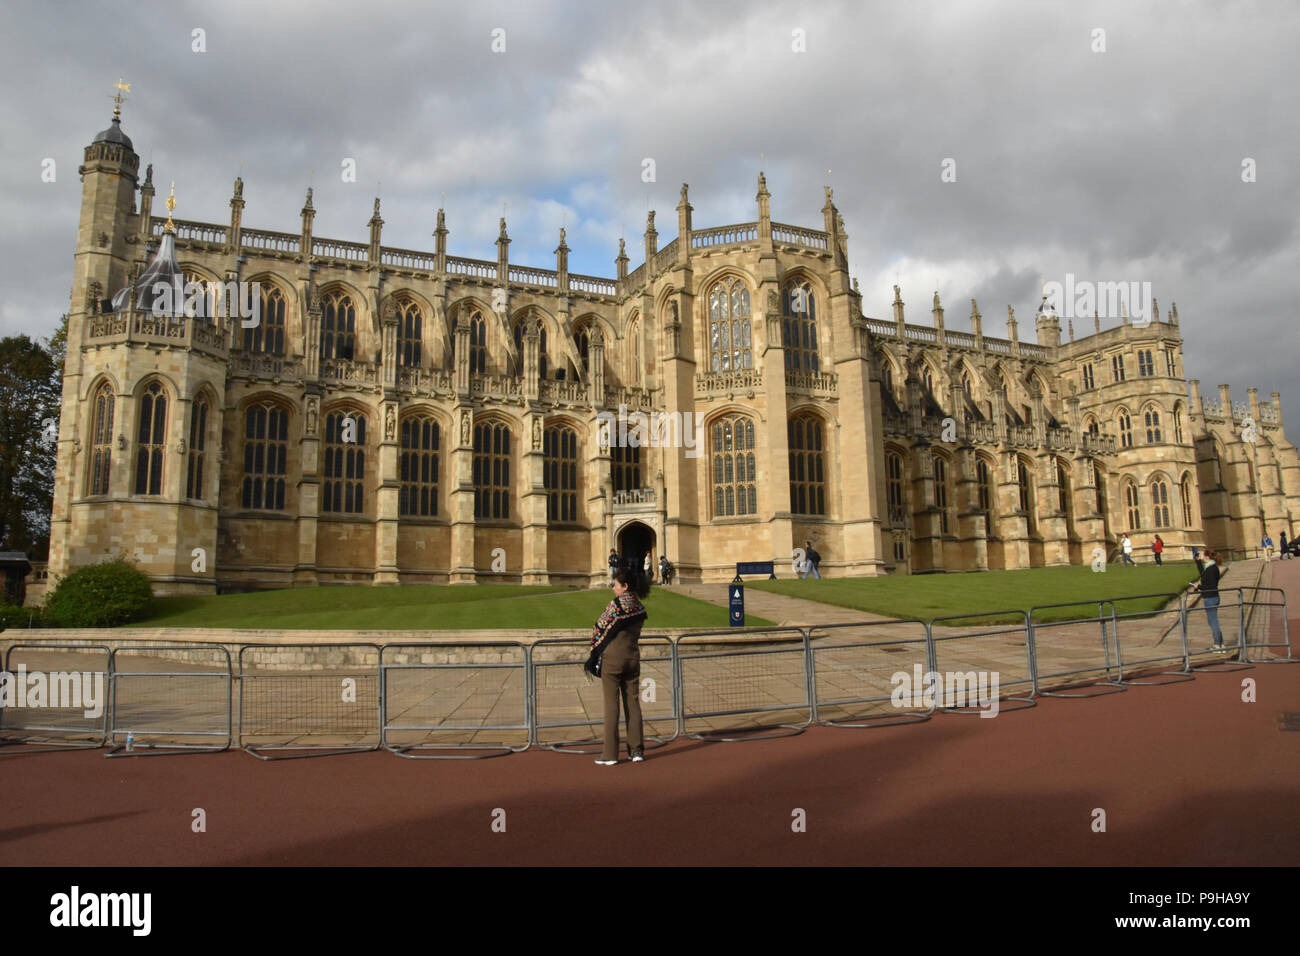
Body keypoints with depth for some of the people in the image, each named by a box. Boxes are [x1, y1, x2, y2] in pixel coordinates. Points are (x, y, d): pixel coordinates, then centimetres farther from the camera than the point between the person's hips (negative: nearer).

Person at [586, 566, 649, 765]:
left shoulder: (616, 604, -13)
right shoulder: (640, 608, 7)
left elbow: (600, 628, -7)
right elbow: (636, 633, 11)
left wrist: (593, 653, 6)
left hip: (612, 657, -6)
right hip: (633, 657, 6)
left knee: (611, 705, 0)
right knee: (633, 703, 10)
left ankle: (610, 754, 3)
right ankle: (637, 750, 11)